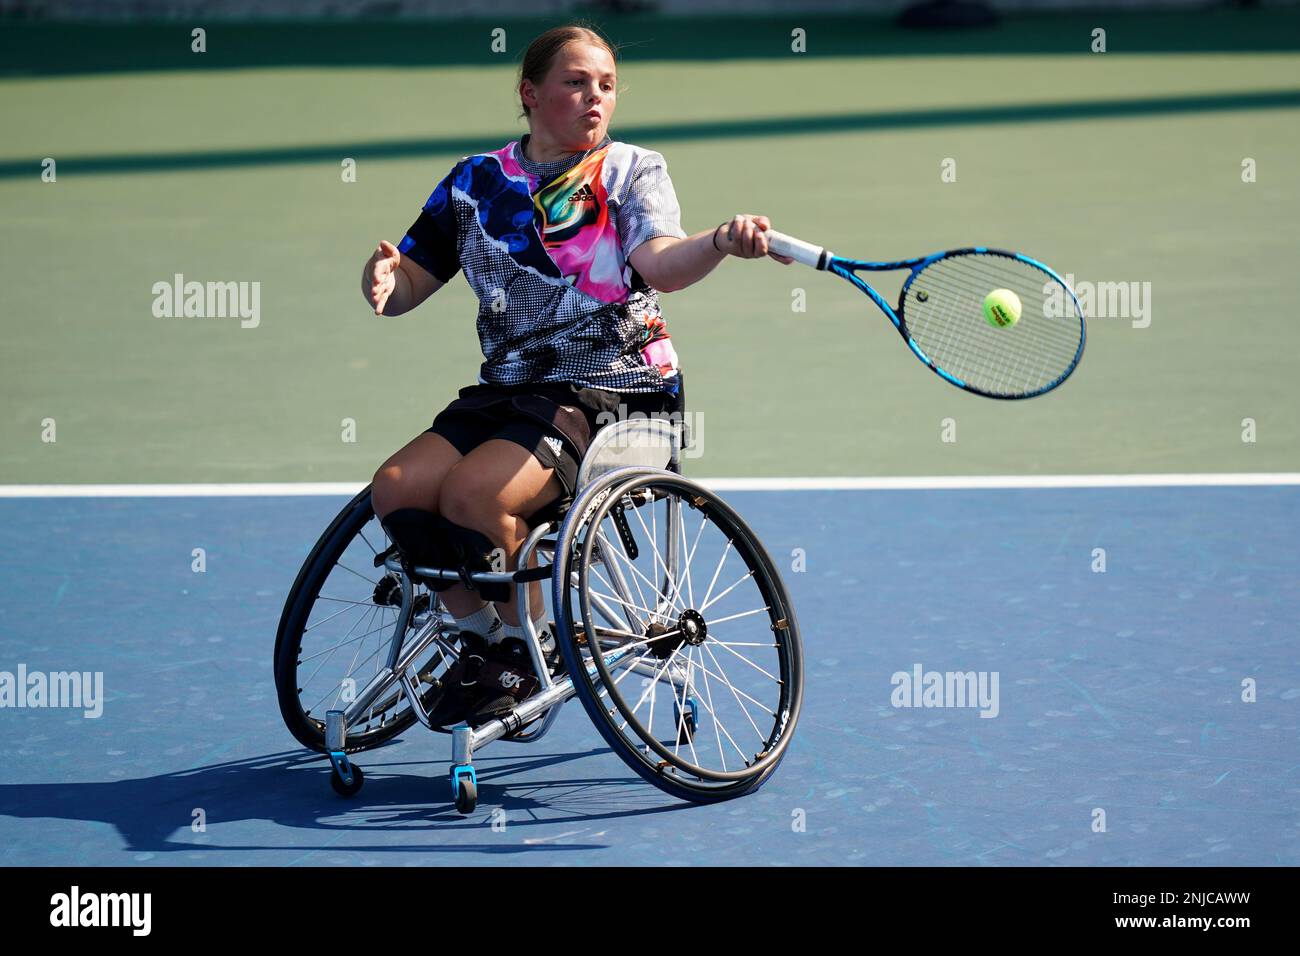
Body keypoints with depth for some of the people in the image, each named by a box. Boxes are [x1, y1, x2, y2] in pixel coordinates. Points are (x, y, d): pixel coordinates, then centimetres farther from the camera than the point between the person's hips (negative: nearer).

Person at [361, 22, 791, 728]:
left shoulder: (633, 172, 2)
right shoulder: (475, 182, 11)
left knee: (472, 491, -28)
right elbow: (408, 286, 14)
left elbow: (660, 264, -18)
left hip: (616, 391, -5)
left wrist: (721, 241, -41)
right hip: (508, 389, 5)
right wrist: (383, 279, -12)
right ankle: (481, 636, 3)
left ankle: (529, 645, -4)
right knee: (397, 488, -19)